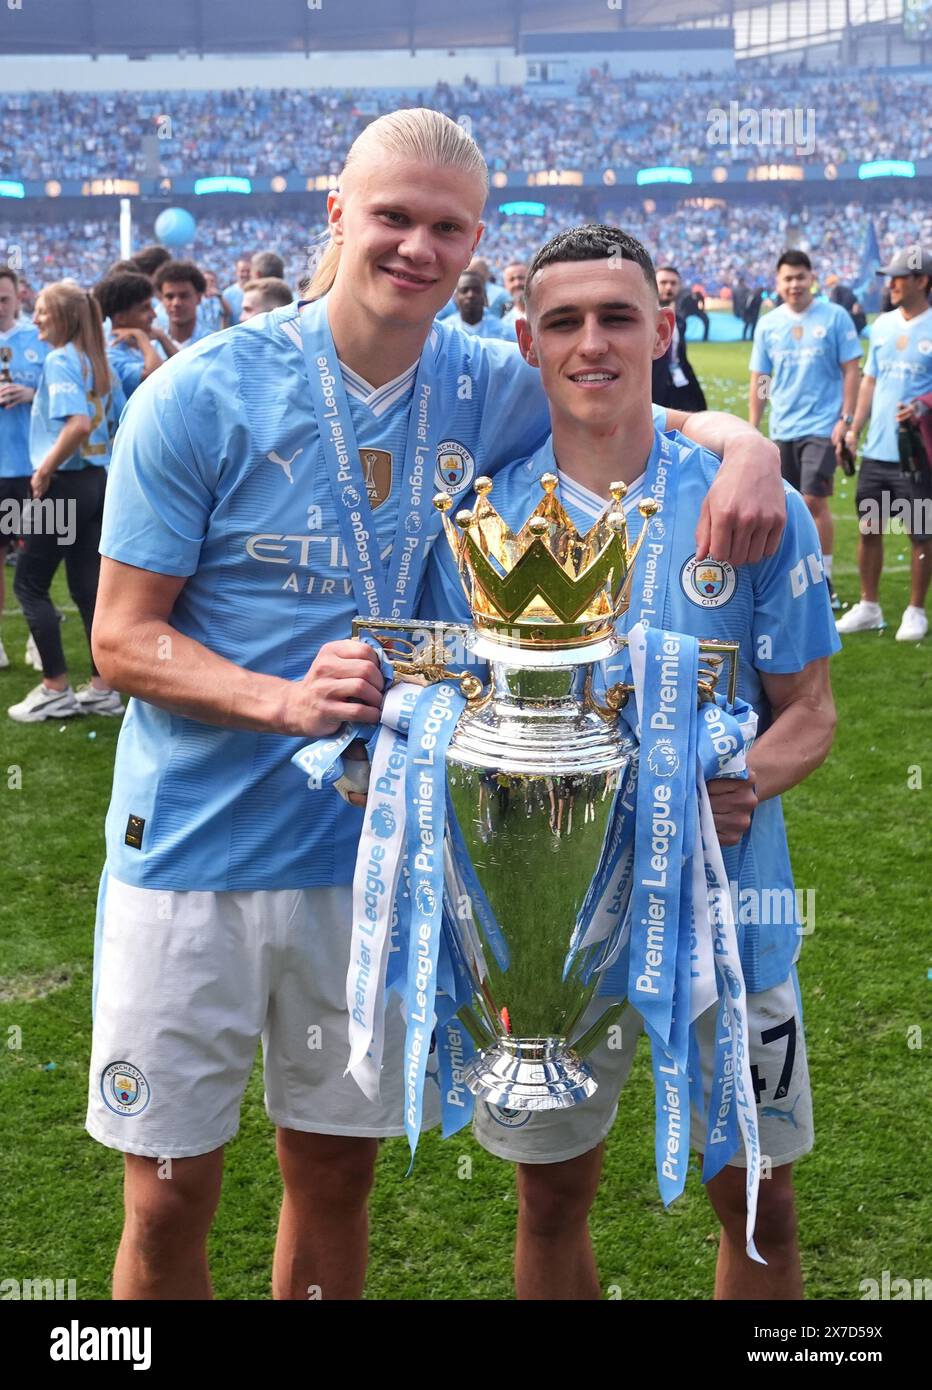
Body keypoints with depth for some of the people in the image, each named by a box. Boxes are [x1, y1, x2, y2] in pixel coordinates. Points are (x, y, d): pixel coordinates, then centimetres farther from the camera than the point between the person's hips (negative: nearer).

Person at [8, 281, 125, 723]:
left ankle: (56, 688, 3)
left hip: (66, 483, -8)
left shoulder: (59, 360, -14)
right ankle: (102, 687, 12)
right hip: (99, 481, 8)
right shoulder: (98, 361, 11)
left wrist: (45, 470, -19)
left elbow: (78, 423, -28)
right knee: (88, 585, 11)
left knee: (29, 584, 2)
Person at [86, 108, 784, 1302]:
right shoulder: (203, 397, -11)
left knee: (336, 1175, 17)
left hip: (378, 848, 3)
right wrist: (286, 698, -26)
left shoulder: (487, 390, -1)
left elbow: (654, 419, 12)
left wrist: (743, 444, -11)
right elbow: (123, 639, -9)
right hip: (195, 847, -3)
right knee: (170, 1204, 7)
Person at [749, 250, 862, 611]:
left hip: (822, 427, -4)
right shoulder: (768, 325, 8)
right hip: (782, 429, 4)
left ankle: (824, 584, -1)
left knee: (814, 500, -12)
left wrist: (845, 419, -9)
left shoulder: (834, 317, -3)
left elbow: (851, 370, -2)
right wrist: (752, 429, 8)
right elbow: (759, 380, 12)